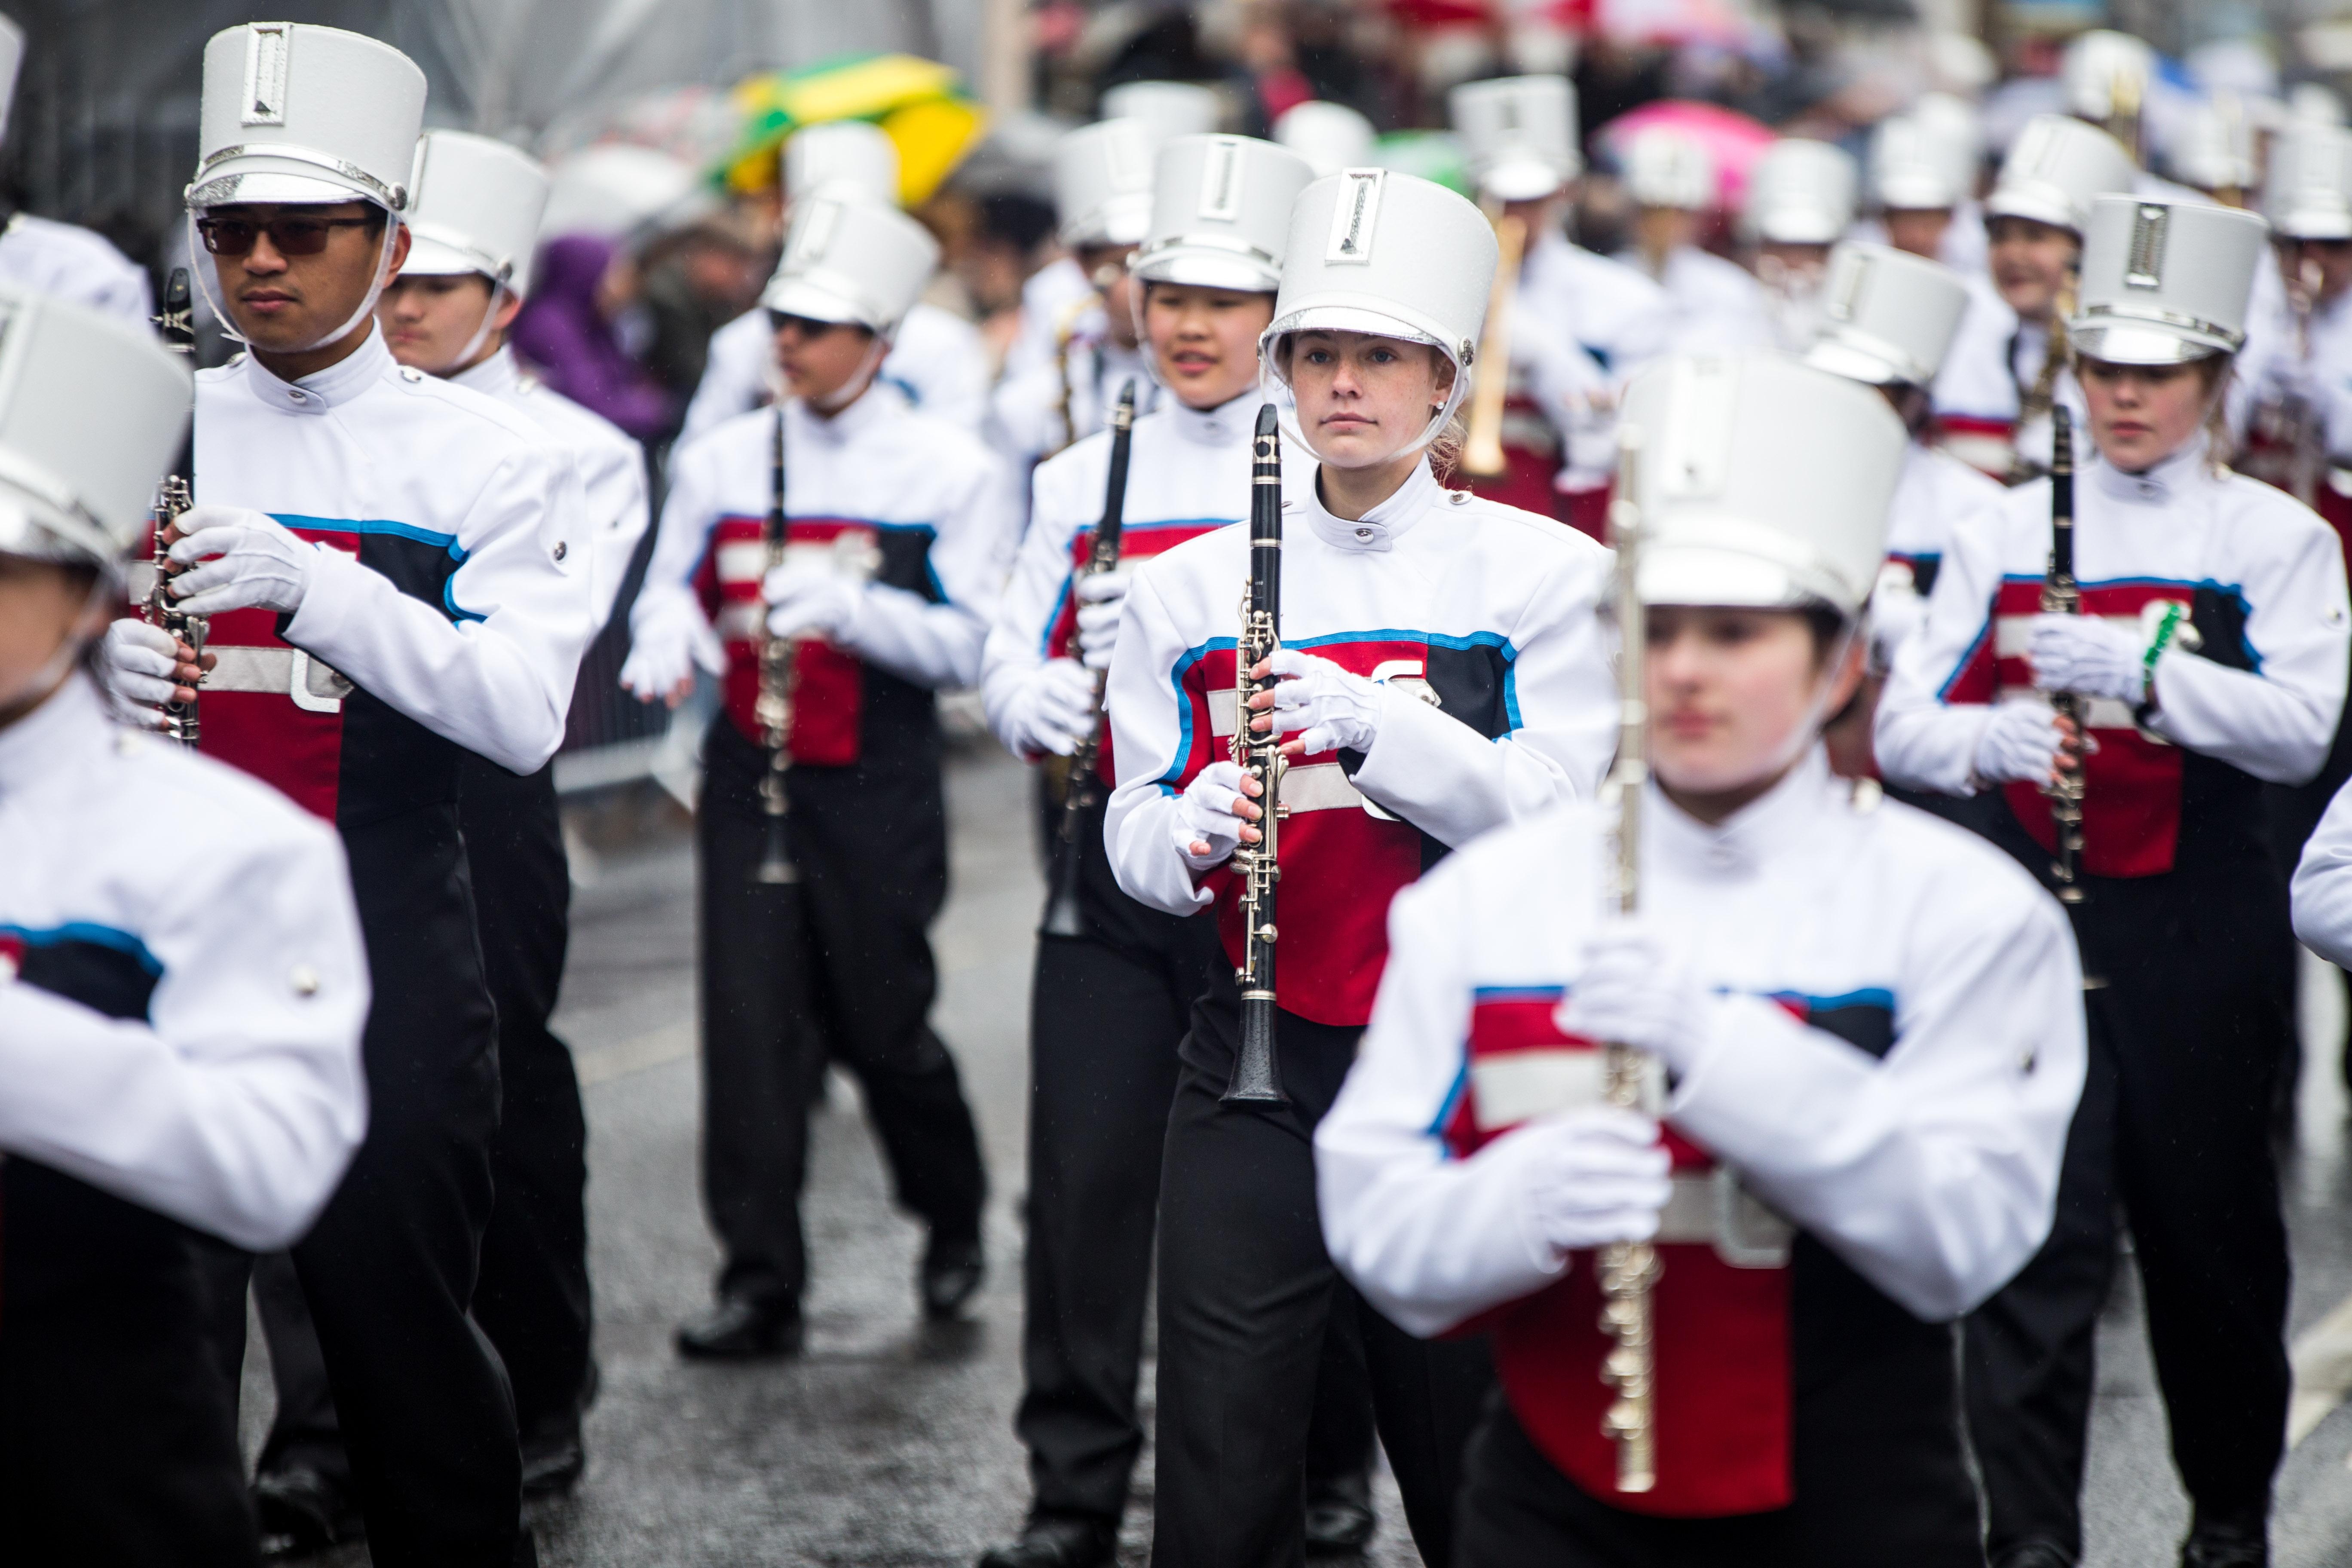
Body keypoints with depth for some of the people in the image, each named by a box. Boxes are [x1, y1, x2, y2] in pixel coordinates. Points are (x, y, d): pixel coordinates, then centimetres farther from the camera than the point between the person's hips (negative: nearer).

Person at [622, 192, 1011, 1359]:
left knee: (880, 1023, 5)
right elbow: (670, 586, 15)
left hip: (879, 784, -2)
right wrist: (670, 631, -10)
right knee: (749, 1022, -4)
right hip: (750, 775, 3)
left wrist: (848, 606, -22)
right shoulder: (721, 462, 7)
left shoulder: (950, 473, -3)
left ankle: (955, 1218, 33)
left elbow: (973, 647, -7)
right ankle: (760, 1284, 2)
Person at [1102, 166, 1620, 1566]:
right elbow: (1135, 834, 6)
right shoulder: (1190, 587, 7)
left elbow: (1553, 813, -10)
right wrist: (1189, 830, -17)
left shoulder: (1542, 571, 1)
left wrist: (1371, 722, -24)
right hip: (1257, 1072, 1)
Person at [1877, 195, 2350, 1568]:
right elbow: (1902, 725, 4)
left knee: (2211, 1230, 11)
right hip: (2035, 914, 1)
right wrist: (1990, 739, -18)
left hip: (2200, 928, -1)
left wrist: (2138, 666, -26)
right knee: (2040, 1231, -7)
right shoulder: (2007, 532, 7)